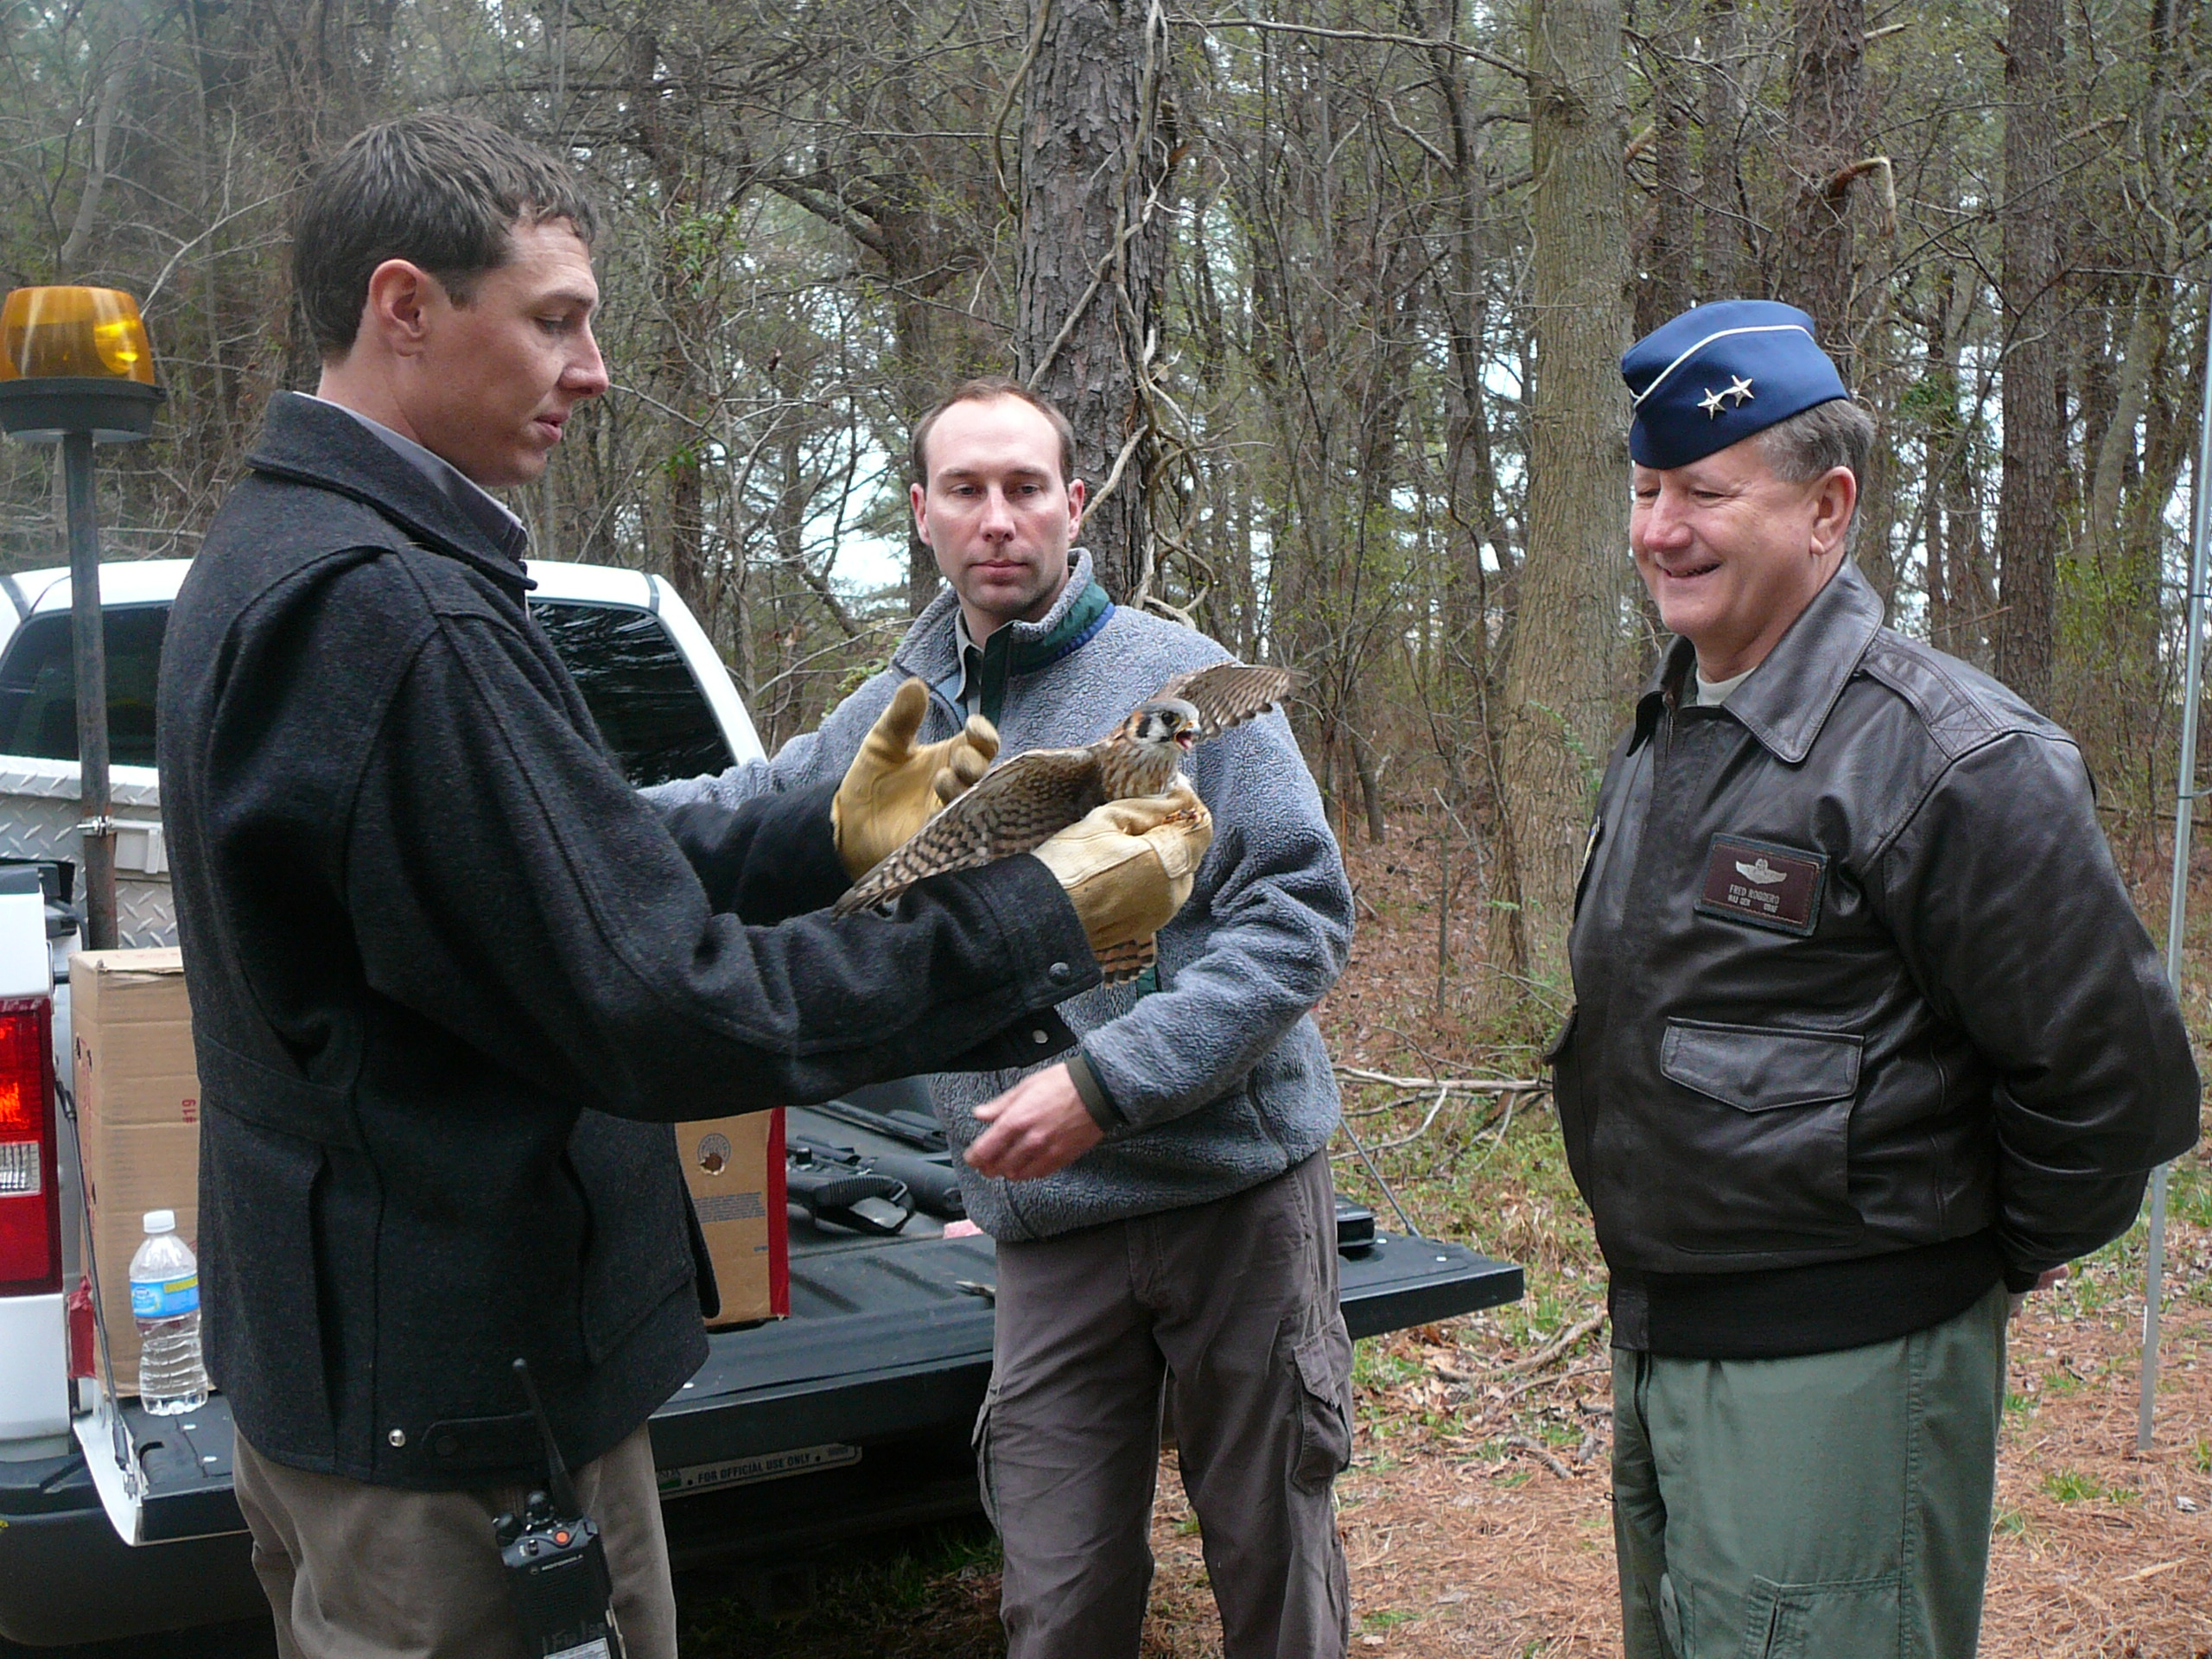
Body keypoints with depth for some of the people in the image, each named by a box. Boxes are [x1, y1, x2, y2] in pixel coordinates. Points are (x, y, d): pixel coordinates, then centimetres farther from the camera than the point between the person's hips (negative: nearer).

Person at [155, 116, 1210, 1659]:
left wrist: (823, 835, 1)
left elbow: (579, 874, 10)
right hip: (466, 1403, -10)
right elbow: (658, 1009, -27)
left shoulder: (272, 561, 8)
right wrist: (1039, 923, -20)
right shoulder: (392, 608, -26)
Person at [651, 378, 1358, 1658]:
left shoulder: (1180, 678, -7)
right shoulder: (895, 717, 7)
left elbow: (1302, 914, -12)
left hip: (1239, 1188, -3)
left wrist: (1108, 1081, -21)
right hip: (1050, 1228, 3)